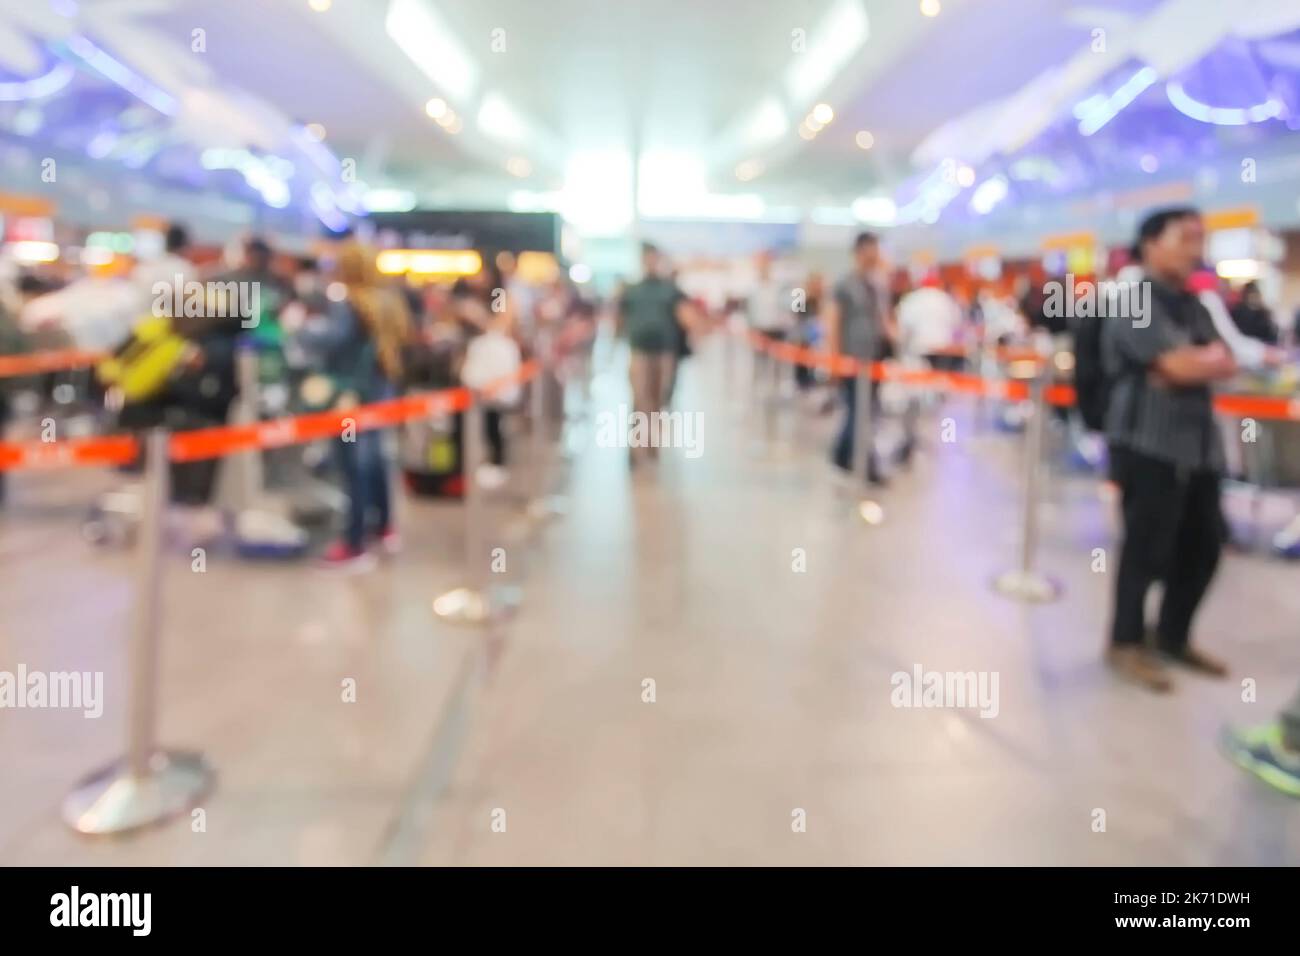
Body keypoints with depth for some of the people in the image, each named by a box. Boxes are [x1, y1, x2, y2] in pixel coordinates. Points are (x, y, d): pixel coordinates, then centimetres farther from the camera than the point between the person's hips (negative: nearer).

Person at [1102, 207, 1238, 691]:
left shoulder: (1194, 304, 18)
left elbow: (1226, 364, 8)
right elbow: (1180, 365, -18)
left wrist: (1196, 363, -11)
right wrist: (1210, 359, 2)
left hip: (1199, 442, 8)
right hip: (1148, 442, -8)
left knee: (1204, 543, 10)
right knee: (1148, 545, -2)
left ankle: (1173, 636, 27)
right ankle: (1127, 643, 15)